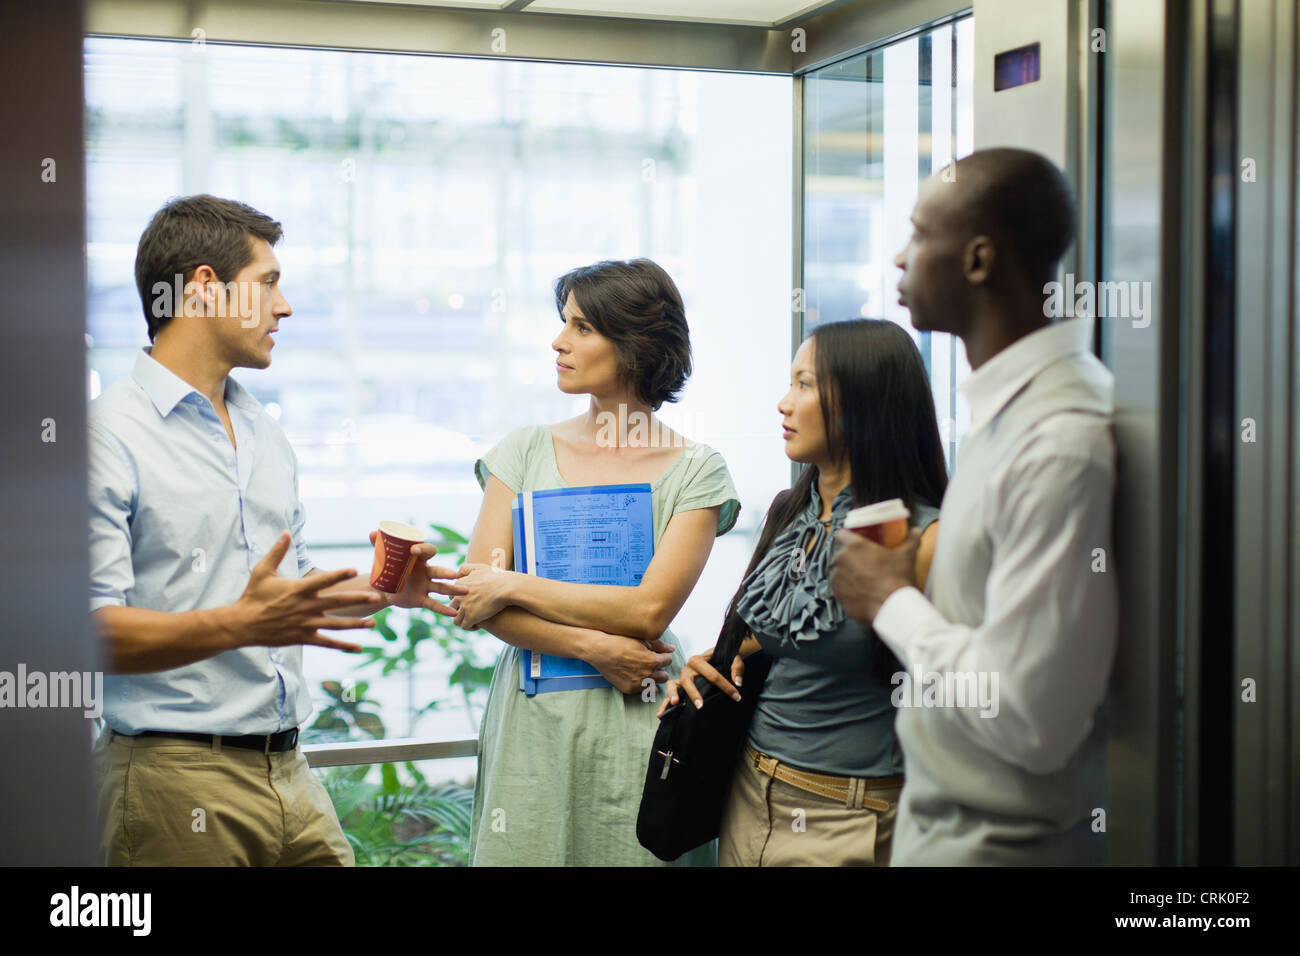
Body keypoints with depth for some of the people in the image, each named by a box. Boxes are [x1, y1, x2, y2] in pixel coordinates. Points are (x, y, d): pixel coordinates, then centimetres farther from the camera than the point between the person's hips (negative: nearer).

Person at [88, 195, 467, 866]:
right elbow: (92, 629, -19)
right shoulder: (109, 435, -9)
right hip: (175, 778, -7)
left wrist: (379, 590, 7)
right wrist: (240, 623, -29)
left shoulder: (267, 436, 18)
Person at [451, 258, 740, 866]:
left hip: (638, 725, -2)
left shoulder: (695, 470, -1)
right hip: (531, 719, 2)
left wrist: (514, 586, -9)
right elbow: (475, 598, 0)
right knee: (520, 855, 2)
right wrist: (593, 646, -12)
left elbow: (649, 610, -12)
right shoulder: (526, 450, 7)